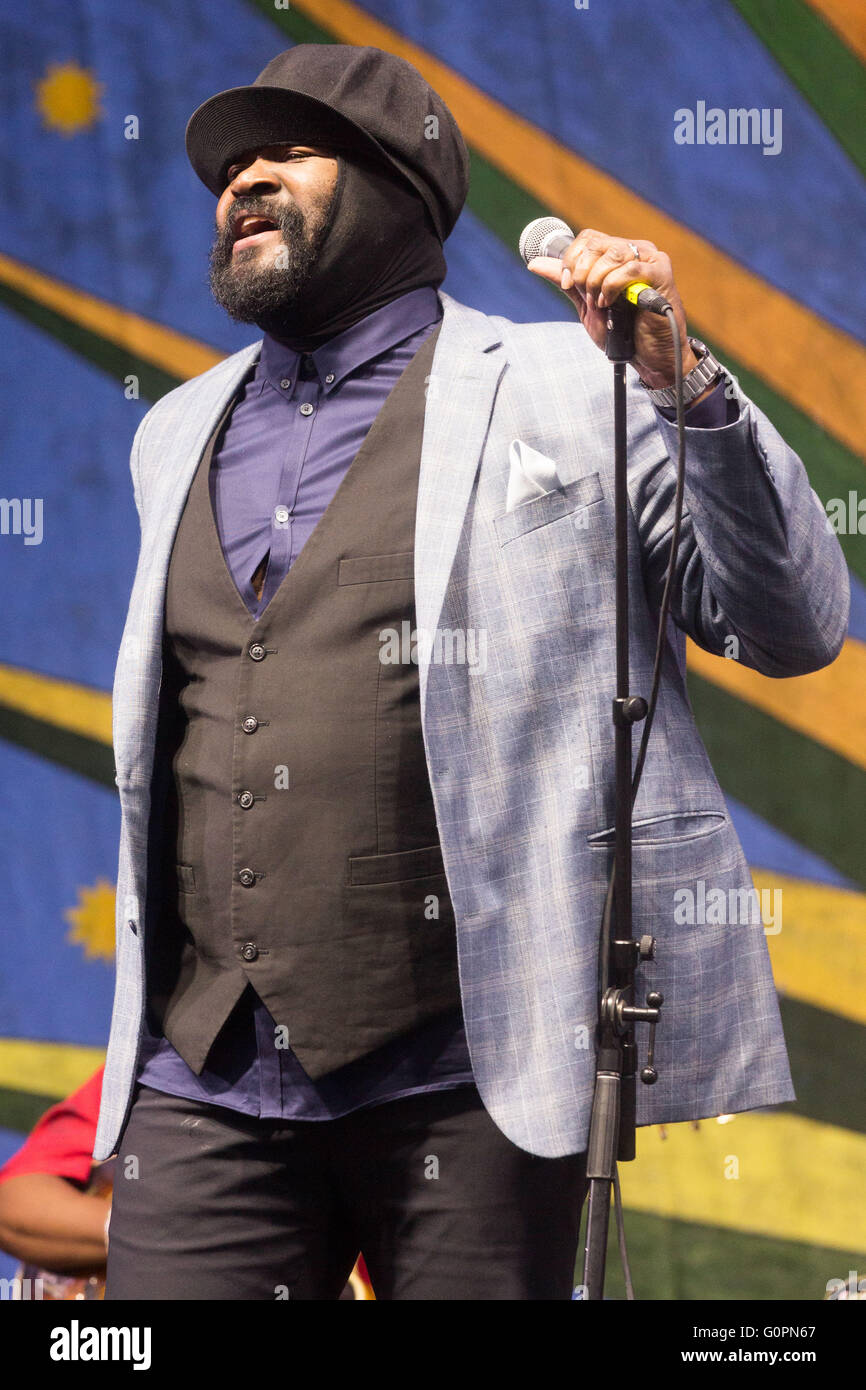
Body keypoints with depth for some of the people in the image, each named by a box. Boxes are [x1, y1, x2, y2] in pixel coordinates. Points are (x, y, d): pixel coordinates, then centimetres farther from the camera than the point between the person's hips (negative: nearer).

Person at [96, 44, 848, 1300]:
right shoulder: (178, 439, 19)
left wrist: (683, 384, -12)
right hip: (204, 1080, 4)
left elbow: (795, 628, -1)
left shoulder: (561, 392, 3)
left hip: (461, 1075, -4)